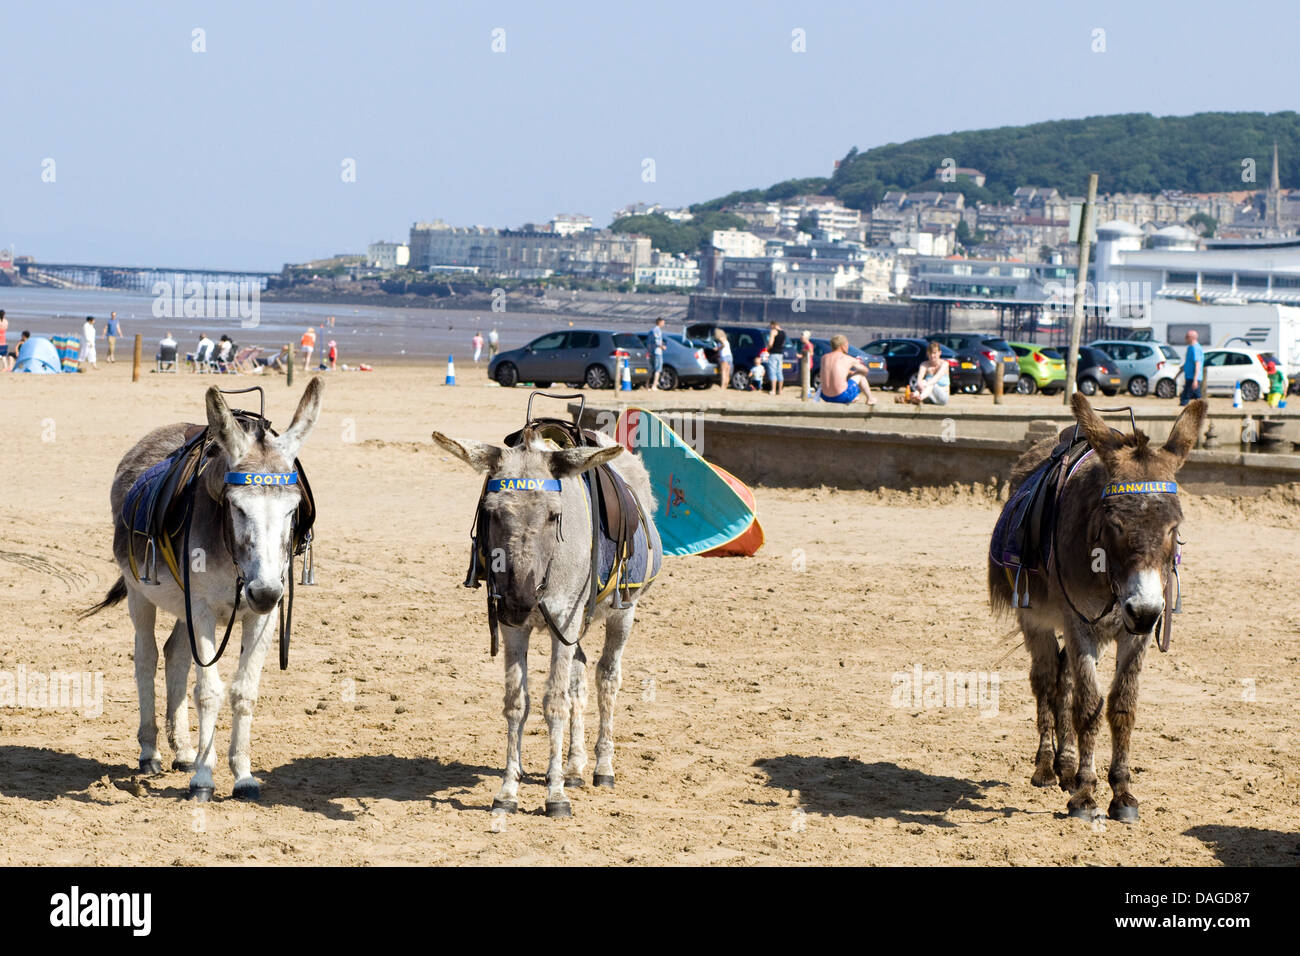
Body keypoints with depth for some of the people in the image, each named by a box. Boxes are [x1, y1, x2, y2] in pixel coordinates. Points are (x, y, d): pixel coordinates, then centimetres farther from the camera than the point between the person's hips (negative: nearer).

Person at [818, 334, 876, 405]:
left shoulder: (824, 358, 9)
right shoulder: (849, 359, -1)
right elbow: (865, 370, 18)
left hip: (826, 397, 5)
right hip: (842, 396, -5)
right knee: (860, 375, 20)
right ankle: (870, 399, 36)